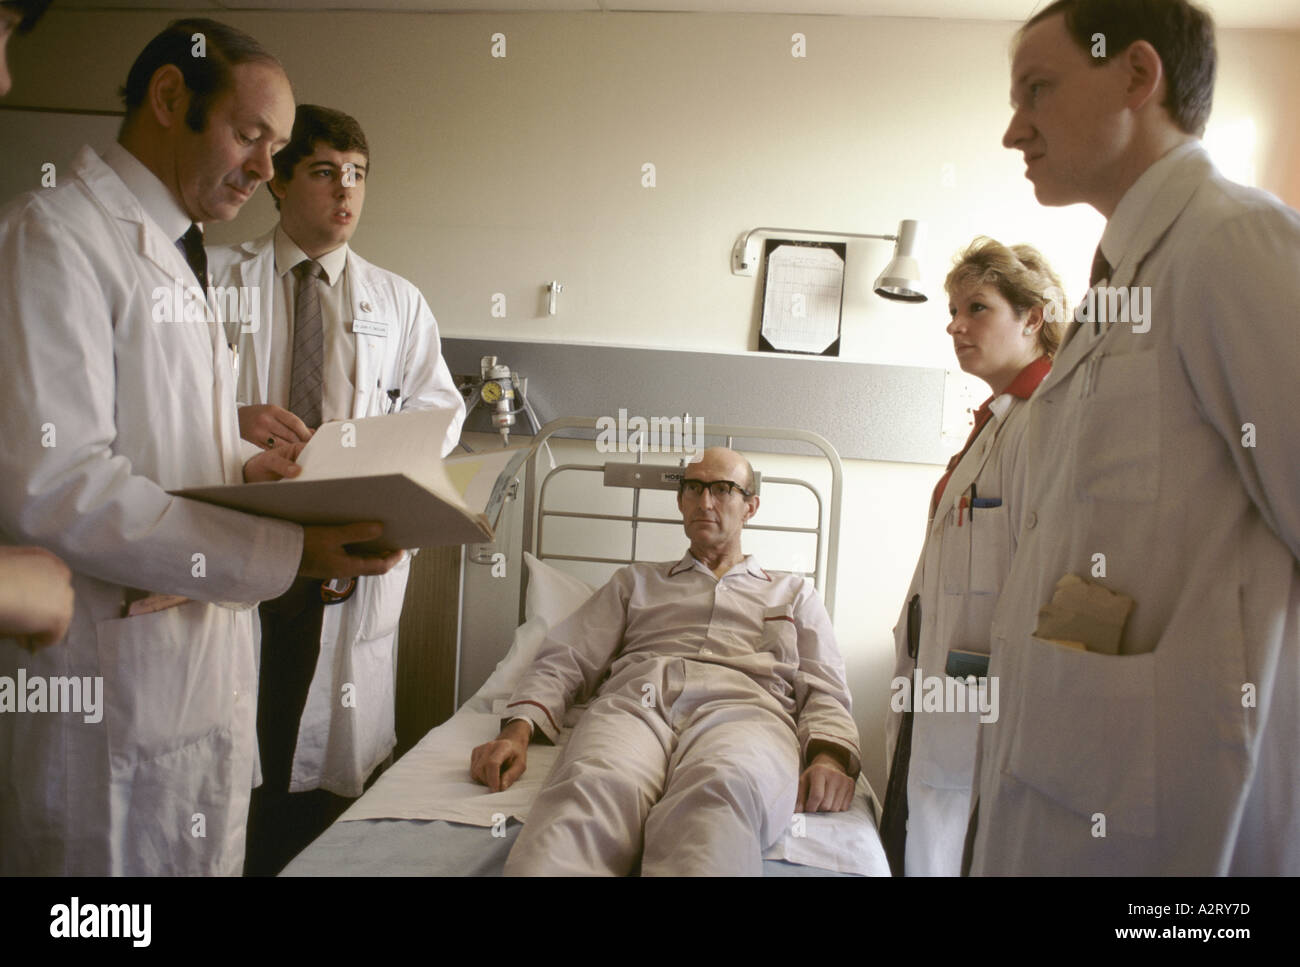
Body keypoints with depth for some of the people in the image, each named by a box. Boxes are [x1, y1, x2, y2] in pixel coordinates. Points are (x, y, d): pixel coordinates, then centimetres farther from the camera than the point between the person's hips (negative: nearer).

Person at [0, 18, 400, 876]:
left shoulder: (181, 255, 17)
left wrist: (245, 469, -1)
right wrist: (281, 553, -26)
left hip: (210, 663, 9)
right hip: (116, 672, -8)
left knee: (211, 853, 17)